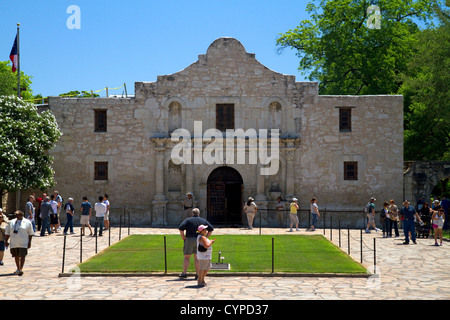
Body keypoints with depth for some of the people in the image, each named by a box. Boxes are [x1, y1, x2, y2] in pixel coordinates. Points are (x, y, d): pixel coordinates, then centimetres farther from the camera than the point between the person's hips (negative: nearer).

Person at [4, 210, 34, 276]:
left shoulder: (27, 222, 0)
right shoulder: (11, 222, 10)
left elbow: (30, 233, 1)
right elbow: (7, 233, 13)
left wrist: (29, 242, -4)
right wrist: (6, 241, 8)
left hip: (23, 243, -4)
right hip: (13, 243, 4)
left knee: (22, 256, -10)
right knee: (16, 256, 11)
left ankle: (21, 269, -11)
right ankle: (18, 269, 24)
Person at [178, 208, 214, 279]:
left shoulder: (188, 220, 0)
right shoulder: (204, 221, 9)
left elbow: (180, 228, -12)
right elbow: (211, 229, 5)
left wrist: (183, 237, -3)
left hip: (189, 240, -3)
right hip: (199, 241, 3)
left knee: (187, 257, 6)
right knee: (197, 258, 7)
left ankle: (184, 273, 5)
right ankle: (197, 274, 4)